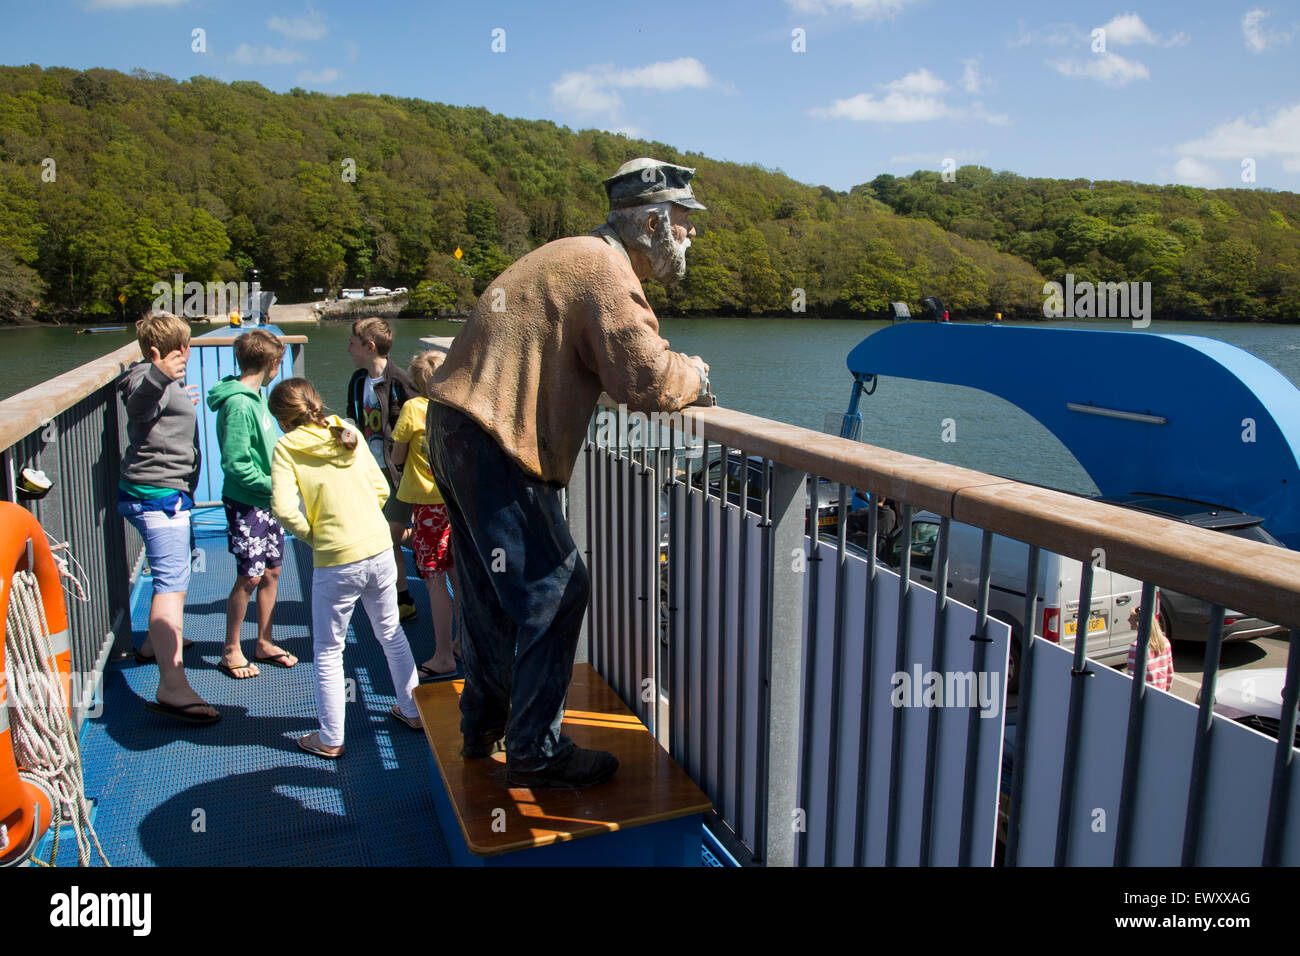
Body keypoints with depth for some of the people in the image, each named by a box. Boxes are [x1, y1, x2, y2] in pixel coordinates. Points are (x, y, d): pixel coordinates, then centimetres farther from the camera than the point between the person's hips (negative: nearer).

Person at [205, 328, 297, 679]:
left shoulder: (255, 397, 8)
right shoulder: (238, 404, -20)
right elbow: (235, 464, -22)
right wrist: (274, 485, -19)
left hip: (266, 501, 9)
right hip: (245, 503, -9)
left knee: (271, 571, 13)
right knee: (250, 578, 0)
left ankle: (264, 643, 26)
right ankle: (231, 651, 16)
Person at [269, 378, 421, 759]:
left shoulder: (286, 447, -4)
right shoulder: (350, 434, 8)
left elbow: (284, 509, -15)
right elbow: (381, 488, 8)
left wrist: (311, 537, 0)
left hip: (336, 561, -4)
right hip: (380, 549, 4)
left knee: (328, 651, 13)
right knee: (391, 634, 22)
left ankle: (330, 739, 21)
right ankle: (412, 711, 35)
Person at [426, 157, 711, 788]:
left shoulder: (571, 256, 20)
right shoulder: (606, 272, -13)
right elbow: (647, 380, -23)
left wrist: (674, 377, 14)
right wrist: (694, 374, -2)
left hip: (454, 428, 11)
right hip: (495, 444, -11)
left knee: (490, 589, 19)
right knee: (552, 589, -2)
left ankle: (483, 726, 35)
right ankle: (536, 752, 10)